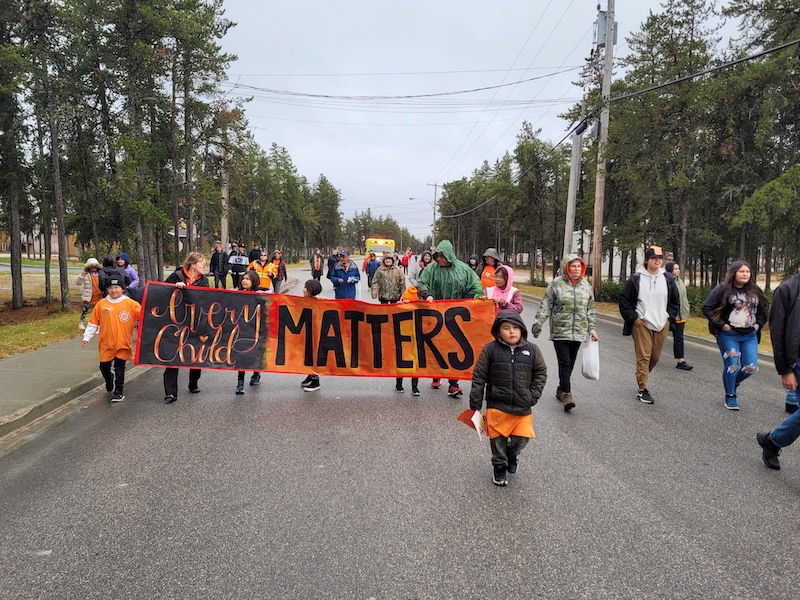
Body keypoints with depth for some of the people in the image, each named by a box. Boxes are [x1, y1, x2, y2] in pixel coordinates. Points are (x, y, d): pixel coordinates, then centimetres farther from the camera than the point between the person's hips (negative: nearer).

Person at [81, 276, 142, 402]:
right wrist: (86, 337, 7)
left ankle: (119, 392, 14)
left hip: (123, 343, -2)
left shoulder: (130, 303, -4)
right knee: (104, 367, 13)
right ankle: (109, 382, 42)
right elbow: (93, 322, 7)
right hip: (106, 343, 2)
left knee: (119, 368, 2)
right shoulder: (102, 303, 2)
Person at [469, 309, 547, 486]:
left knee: (522, 438, 5)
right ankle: (499, 466, 31)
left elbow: (541, 372, 10)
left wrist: (533, 395, 0)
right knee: (498, 439, 8)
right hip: (497, 406, -2)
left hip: (523, 407, 2)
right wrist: (475, 404, -3)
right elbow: (479, 377, -4)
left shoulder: (531, 350, -2)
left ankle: (512, 454, 38)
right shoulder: (490, 349, -8)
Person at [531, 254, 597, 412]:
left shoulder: (586, 286, 10)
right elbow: (545, 306, -3)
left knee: (569, 364, 10)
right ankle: (567, 394, -9)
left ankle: (561, 390, 24)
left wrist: (592, 329, 13)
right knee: (564, 363, -10)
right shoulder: (556, 284, -3)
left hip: (578, 332, 4)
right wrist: (538, 323, -9)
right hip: (560, 331, -4)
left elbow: (591, 311, 16)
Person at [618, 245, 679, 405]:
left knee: (655, 357, 9)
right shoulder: (636, 279, -3)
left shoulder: (668, 279, 8)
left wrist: (670, 318, 6)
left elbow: (675, 301, 17)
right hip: (642, 324, -4)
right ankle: (642, 390, -1)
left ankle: (642, 378, 33)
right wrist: (633, 317, -6)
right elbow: (624, 299, -1)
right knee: (643, 356, -6)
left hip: (662, 325, 4)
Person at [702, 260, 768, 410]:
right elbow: (707, 308, -10)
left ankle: (734, 383, 31)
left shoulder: (755, 291, 6)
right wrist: (721, 324, -14)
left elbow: (764, 309, 21)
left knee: (751, 367, 1)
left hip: (750, 335, 5)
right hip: (729, 335, -4)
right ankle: (730, 397, 15)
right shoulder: (723, 289, -9)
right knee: (732, 366, -3)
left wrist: (758, 324, 7)